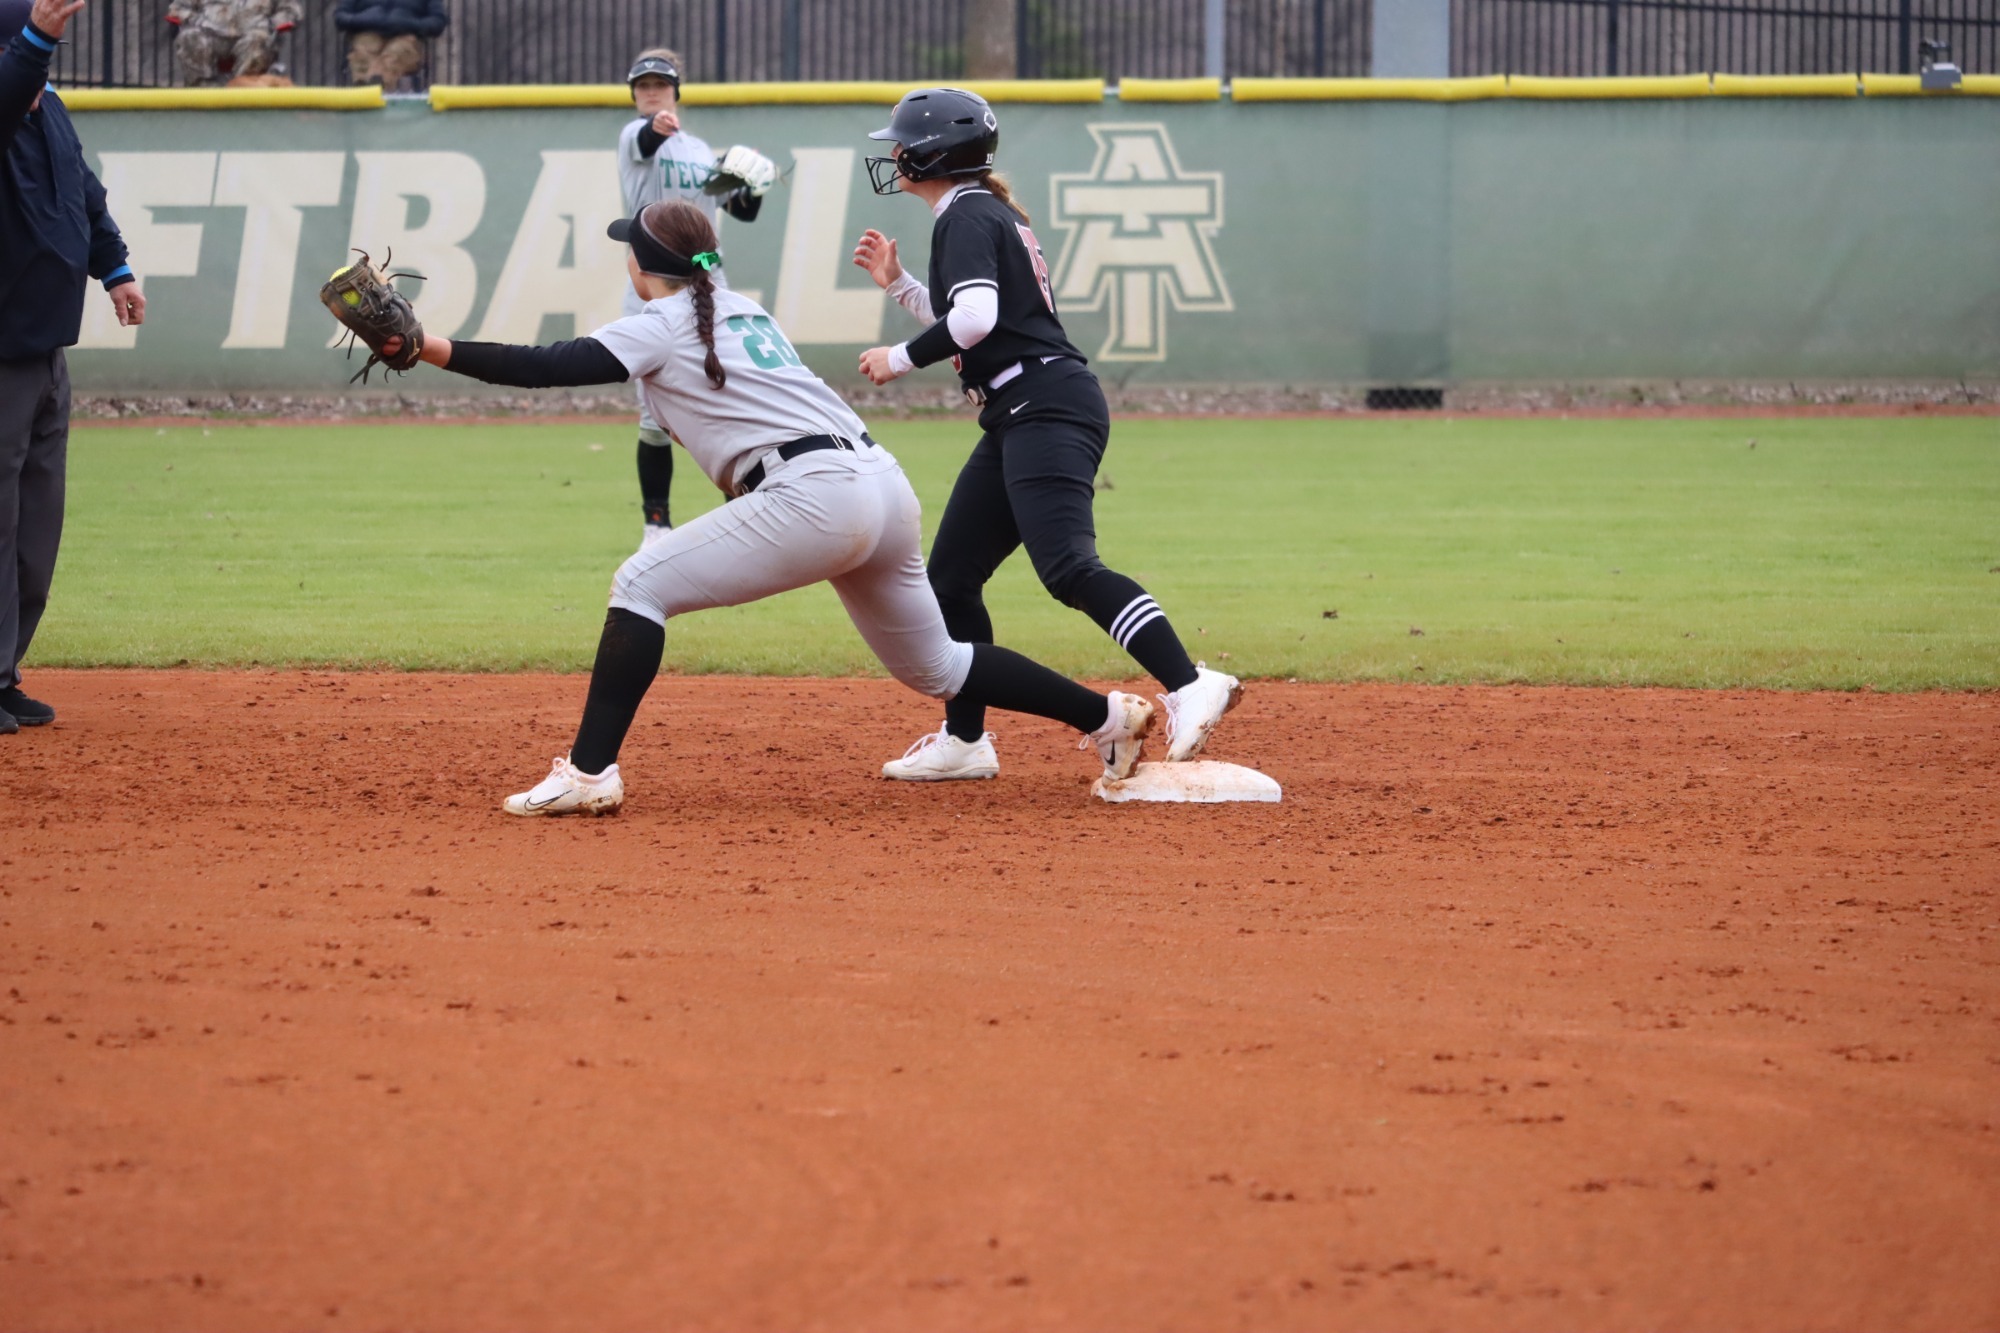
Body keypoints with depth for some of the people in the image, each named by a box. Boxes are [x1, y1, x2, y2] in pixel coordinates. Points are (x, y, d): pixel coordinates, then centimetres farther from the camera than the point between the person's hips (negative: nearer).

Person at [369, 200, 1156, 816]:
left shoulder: (662, 327, 1)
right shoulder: (741, 311, 24)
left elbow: (548, 367, -8)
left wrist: (428, 349, -11)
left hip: (814, 496, -8)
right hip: (885, 488, 8)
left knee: (642, 584, -5)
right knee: (933, 665, 23)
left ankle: (589, 773, -14)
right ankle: (1108, 716, 24)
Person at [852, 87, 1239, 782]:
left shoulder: (965, 217, -6)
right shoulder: (987, 212, 24)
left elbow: (975, 318, -22)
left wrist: (899, 358, -10)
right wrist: (897, 283, 27)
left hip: (1049, 407, -11)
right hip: (1019, 419, 11)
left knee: (1067, 568, -27)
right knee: (949, 578, 14)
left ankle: (1190, 687, -39)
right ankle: (964, 740, 20)